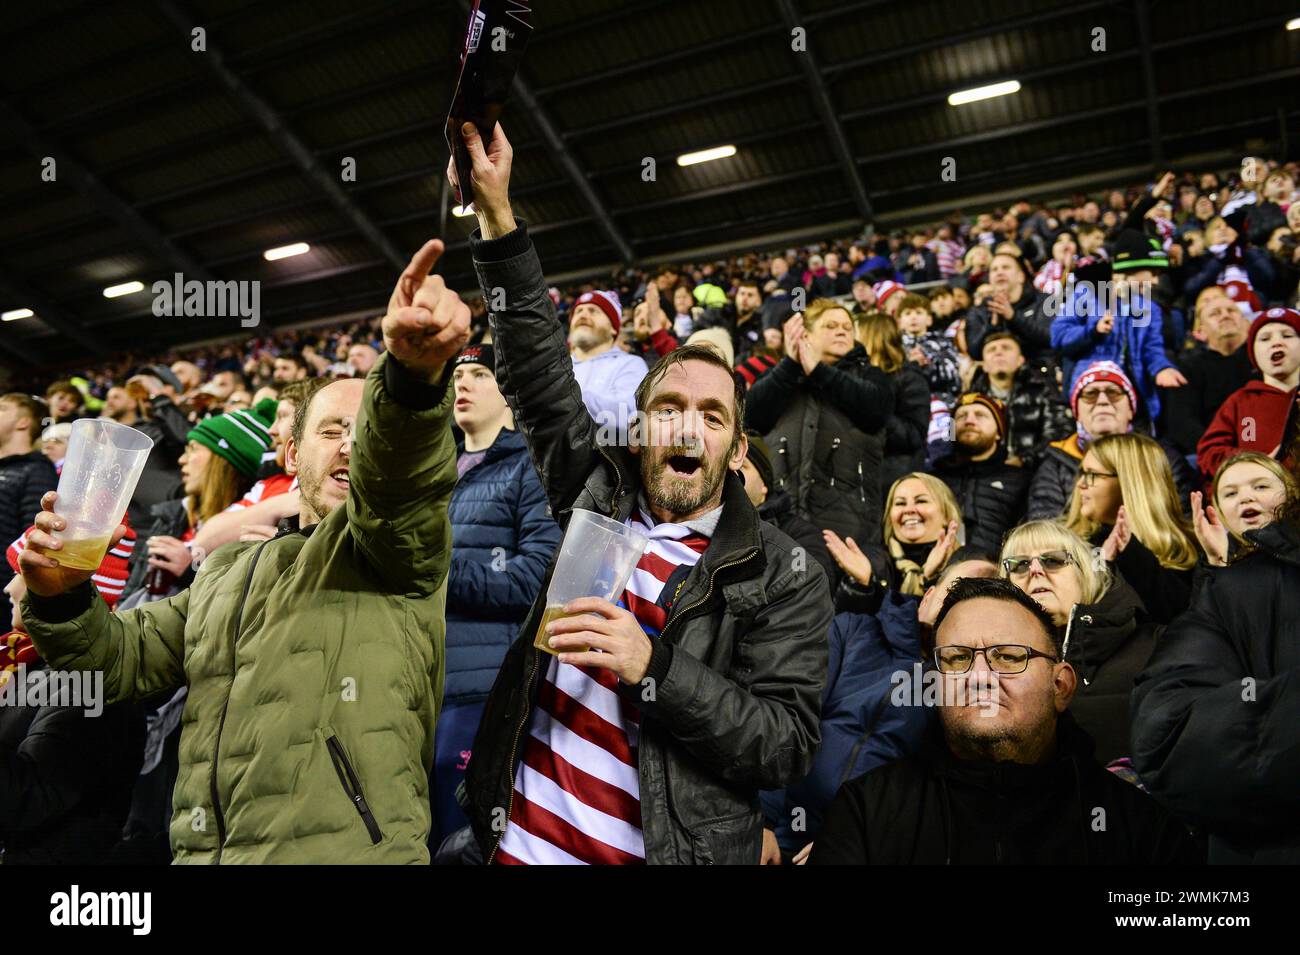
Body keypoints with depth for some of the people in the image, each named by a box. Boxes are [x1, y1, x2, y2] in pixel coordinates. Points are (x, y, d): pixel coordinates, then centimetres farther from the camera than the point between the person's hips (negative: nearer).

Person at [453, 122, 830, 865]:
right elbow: (539, 374, 0)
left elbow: (788, 746, -11)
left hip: (660, 847, -3)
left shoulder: (784, 578, -7)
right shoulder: (599, 494, 2)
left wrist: (653, 666, -24)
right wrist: (497, 216, -7)